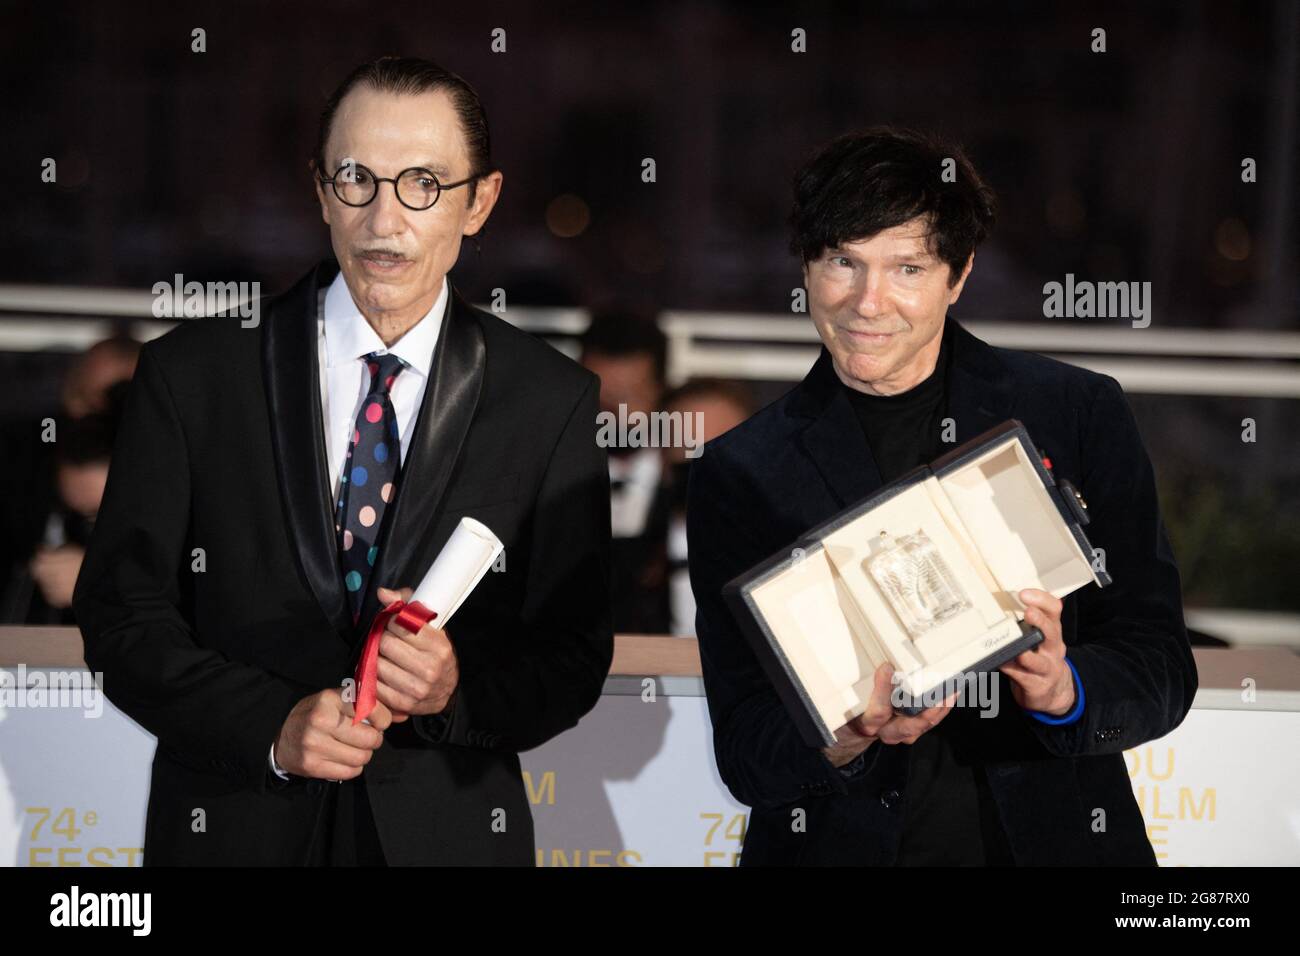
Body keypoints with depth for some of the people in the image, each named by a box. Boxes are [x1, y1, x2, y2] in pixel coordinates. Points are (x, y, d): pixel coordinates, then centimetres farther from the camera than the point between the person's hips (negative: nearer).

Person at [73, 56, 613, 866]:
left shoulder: (550, 400, -3)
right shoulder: (193, 374, -4)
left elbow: (574, 655, -1)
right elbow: (121, 613, -5)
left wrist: (460, 689, -21)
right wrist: (271, 726, -19)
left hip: (450, 830, 0)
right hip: (233, 828, 0)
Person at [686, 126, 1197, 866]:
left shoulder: (1080, 414, 4)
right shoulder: (742, 473, 4)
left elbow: (1163, 667, 3)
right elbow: (743, 754, 0)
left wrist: (1063, 691, -17)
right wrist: (846, 736, -19)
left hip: (1051, 840, 0)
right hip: (839, 845, 0)